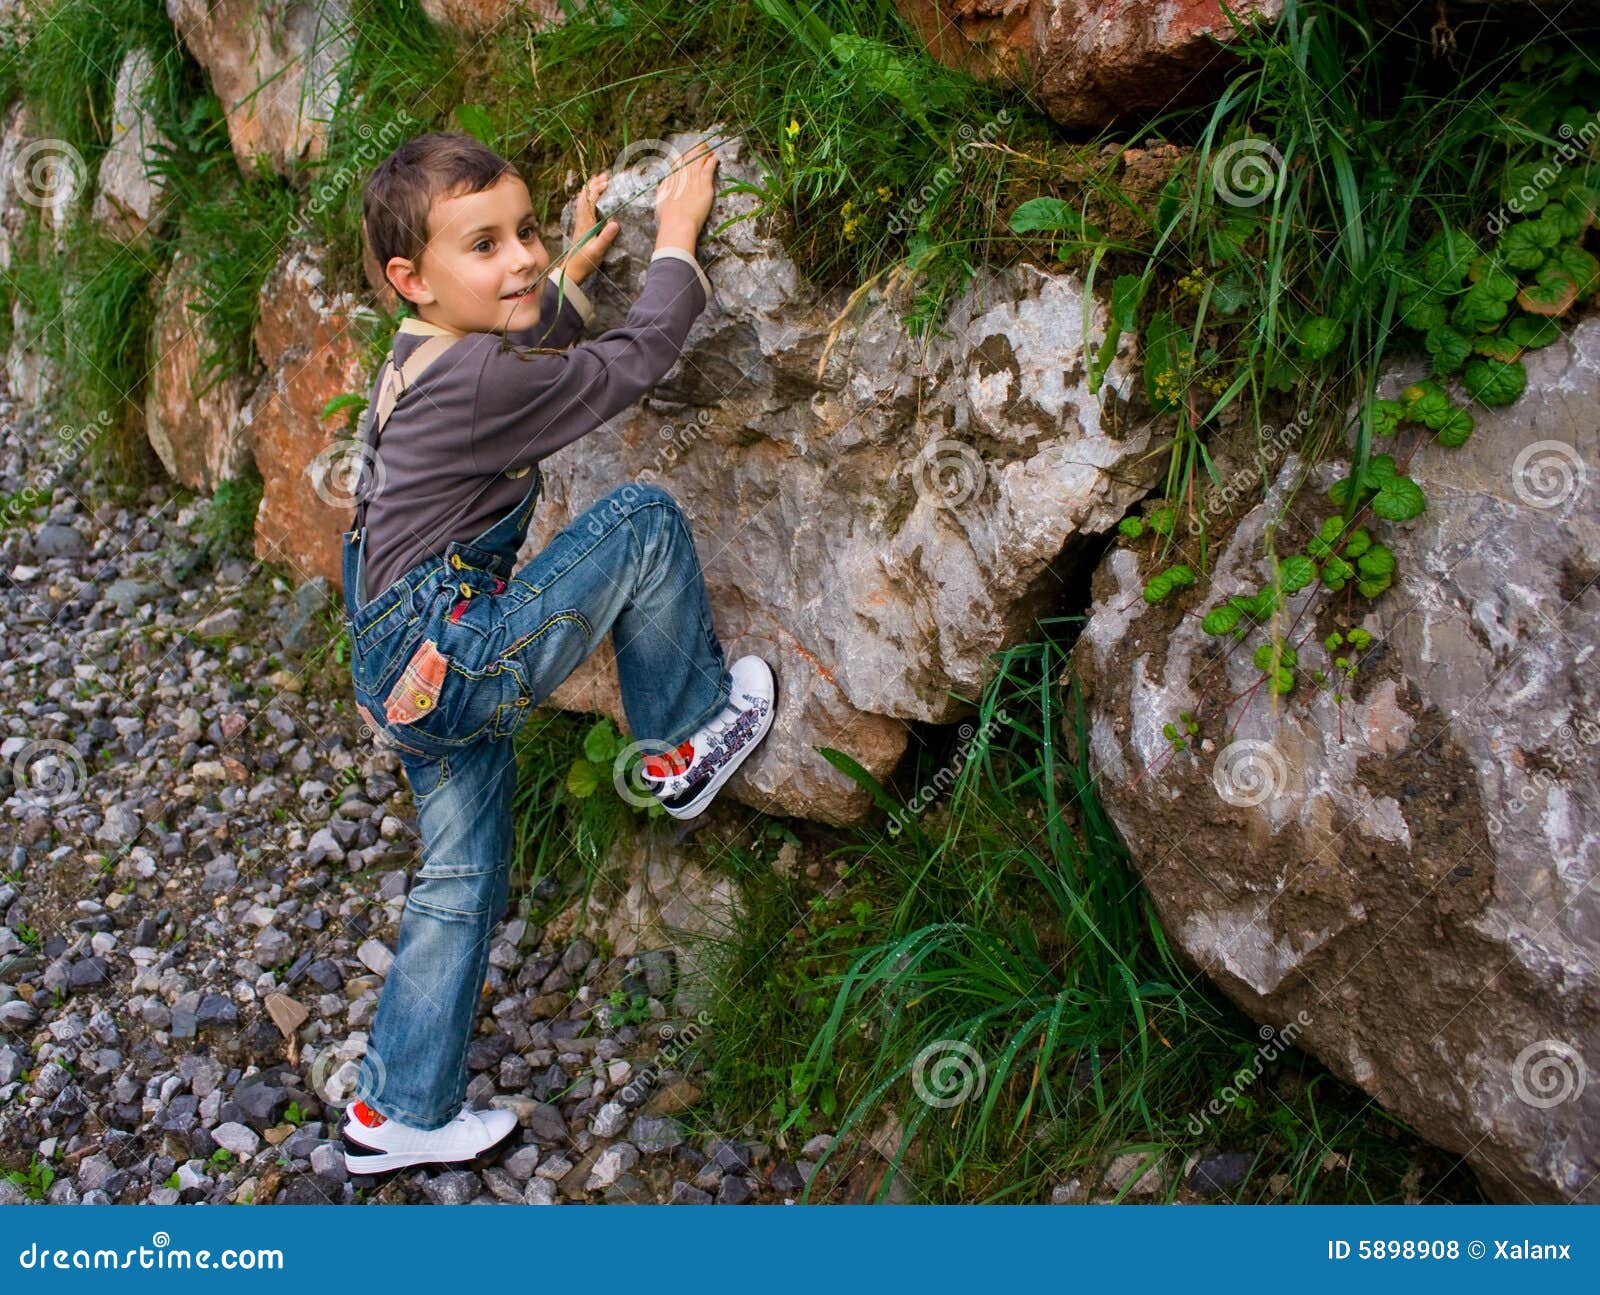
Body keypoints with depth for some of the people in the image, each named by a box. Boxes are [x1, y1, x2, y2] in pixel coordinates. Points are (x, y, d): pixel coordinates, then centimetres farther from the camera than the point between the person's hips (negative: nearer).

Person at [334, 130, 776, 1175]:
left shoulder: (421, 361, 10)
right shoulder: (480, 381, -19)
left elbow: (532, 359, 33)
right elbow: (636, 363, -8)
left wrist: (572, 276, 32)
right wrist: (676, 242, 6)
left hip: (405, 677, 10)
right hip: (450, 660, -10)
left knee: (463, 877, 20)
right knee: (644, 518, -8)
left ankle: (398, 1109, 31)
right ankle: (686, 742, 8)